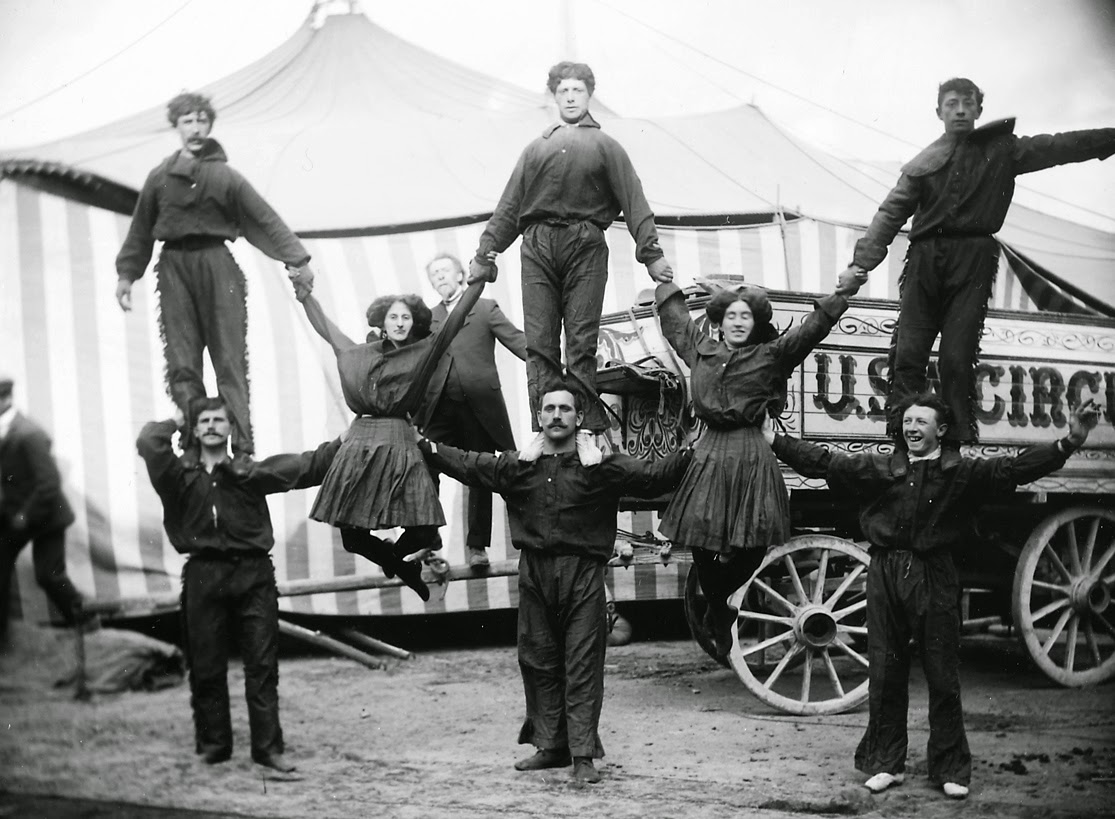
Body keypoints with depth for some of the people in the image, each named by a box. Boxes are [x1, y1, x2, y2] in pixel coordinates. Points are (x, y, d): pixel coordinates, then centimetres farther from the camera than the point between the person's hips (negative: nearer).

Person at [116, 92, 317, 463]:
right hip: (175, 268, 2)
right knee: (181, 364, -2)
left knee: (230, 360, -4)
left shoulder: (224, 176, 1)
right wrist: (126, 273, 17)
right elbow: (141, 230, 17)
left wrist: (296, 259, -2)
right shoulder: (160, 177, 8)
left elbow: (266, 219, 1)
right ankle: (194, 445, 0)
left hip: (216, 264, -2)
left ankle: (242, 447, -6)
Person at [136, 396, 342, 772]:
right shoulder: (180, 475, 8)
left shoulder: (249, 472, 6)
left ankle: (268, 746, 5)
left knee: (262, 664, 0)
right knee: (206, 667, 6)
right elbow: (149, 443, -8)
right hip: (203, 576, 0)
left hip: (253, 575, 0)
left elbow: (305, 466, -2)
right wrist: (174, 424, 9)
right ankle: (213, 745, 18)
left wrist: (347, 444, -11)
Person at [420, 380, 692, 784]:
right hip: (535, 572, 4)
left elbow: (652, 478, -8)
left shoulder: (601, 464, -3)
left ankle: (583, 754, 1)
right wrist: (427, 446, 7)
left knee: (582, 665, -2)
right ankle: (550, 745, 22)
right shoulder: (516, 465, 6)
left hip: (582, 573, -4)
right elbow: (469, 466, 15)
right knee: (538, 661, 10)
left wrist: (686, 456, -24)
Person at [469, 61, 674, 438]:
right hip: (537, 245, 2)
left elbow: (634, 202, 8)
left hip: (585, 244, -2)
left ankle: (590, 430, -8)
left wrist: (651, 253, -2)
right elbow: (509, 205, 23)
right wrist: (485, 253, 16)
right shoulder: (537, 148, 24)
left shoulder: (605, 146, 16)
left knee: (581, 342, -7)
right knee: (539, 343, -4)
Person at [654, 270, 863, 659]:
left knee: (749, 549, -9)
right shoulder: (701, 350, 16)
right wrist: (665, 278, 39)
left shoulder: (771, 355, 8)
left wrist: (843, 292, -9)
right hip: (709, 454, 2)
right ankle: (719, 625, 12)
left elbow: (813, 328, 0)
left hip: (753, 456, -2)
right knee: (702, 546, -4)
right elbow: (674, 316, 31)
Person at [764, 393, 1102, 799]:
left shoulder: (962, 472, 0)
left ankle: (950, 769, 15)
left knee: (943, 677, 3)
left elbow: (1014, 468, -9)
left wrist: (1068, 445, -22)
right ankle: (886, 763, 20)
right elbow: (823, 462, 7)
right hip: (886, 575, 2)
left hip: (935, 580, -2)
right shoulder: (878, 468, 7)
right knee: (884, 674, 8)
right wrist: (772, 438, 4)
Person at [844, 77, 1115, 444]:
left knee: (958, 359, -9)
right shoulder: (923, 163, 14)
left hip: (972, 262, -1)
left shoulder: (1003, 151, 15)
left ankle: (958, 447, -8)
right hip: (924, 259, 1)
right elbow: (891, 213, 6)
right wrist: (862, 262, -7)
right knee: (908, 355, -7)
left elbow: (1061, 147, 11)